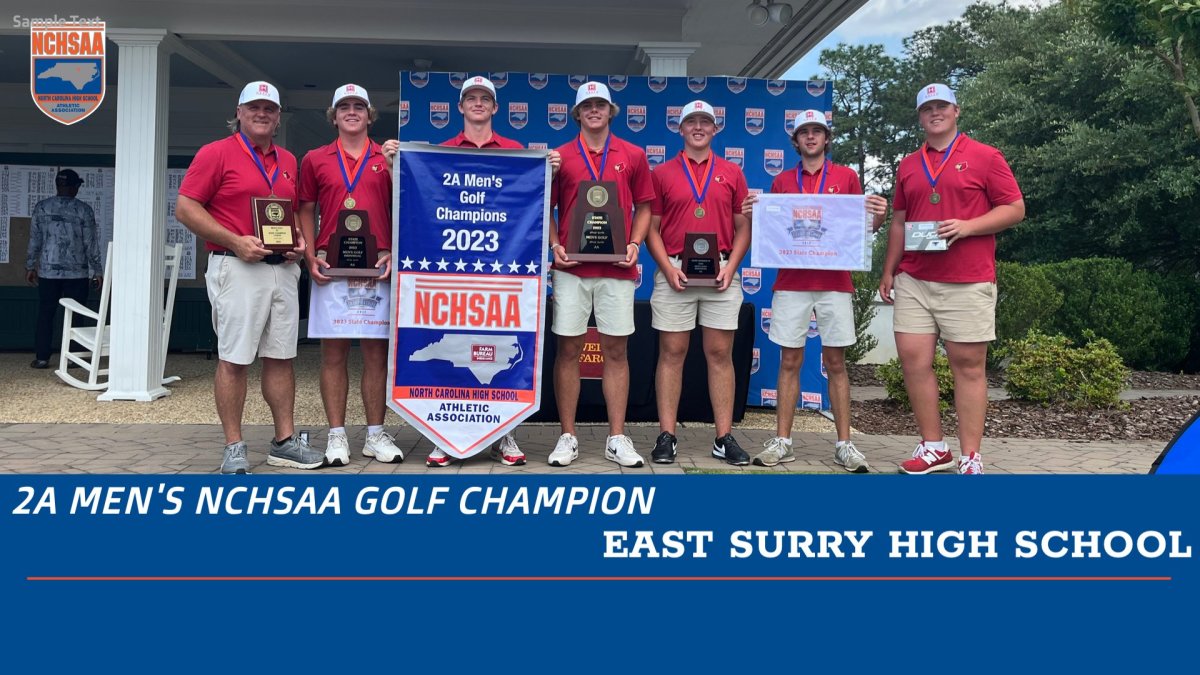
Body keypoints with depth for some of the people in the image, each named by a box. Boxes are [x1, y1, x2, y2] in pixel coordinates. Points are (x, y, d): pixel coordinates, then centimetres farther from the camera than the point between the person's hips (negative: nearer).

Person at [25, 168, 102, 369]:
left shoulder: (41, 207, 2)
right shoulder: (84, 210, -5)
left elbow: (34, 240, 4)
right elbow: (91, 244, -4)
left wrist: (30, 266, 14)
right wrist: (97, 271, 3)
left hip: (48, 271, 2)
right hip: (76, 273, -2)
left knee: (45, 314, 7)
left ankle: (41, 358, 7)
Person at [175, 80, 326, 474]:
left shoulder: (288, 161, 16)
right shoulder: (216, 153, -2)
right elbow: (185, 208, -6)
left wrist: (299, 239, 4)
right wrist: (234, 241, -15)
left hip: (283, 269, 6)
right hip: (237, 268, -6)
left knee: (281, 357, 9)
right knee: (233, 358, -2)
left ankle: (285, 442, 16)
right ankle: (233, 450, 4)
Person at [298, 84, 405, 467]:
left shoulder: (389, 158, 9)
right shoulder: (315, 160, 11)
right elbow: (306, 212, 13)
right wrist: (311, 258, 0)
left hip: (377, 268, 0)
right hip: (331, 268, 0)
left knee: (377, 351, 3)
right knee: (333, 352, 1)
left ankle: (375, 435, 11)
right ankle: (336, 435, 8)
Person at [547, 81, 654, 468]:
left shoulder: (633, 156, 9)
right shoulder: (561, 157, 7)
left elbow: (643, 207, 11)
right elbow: (547, 208, 9)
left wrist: (635, 243, -4)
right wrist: (555, 244, -7)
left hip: (617, 268, 0)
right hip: (571, 267, 0)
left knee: (616, 350, 4)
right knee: (568, 349, 1)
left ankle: (617, 438, 11)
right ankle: (567, 437, 10)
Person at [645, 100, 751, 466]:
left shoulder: (731, 173, 11)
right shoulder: (662, 173, 8)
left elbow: (743, 227, 10)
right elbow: (652, 228, 5)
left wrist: (730, 266, -5)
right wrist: (667, 267, -9)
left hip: (722, 273, 1)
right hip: (674, 272, -1)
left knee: (720, 353, 3)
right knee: (671, 353, 0)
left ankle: (725, 437, 7)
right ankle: (666, 436, 5)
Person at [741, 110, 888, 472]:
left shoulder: (846, 176, 8)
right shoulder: (782, 181, 11)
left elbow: (861, 228, 10)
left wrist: (877, 217, -11)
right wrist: (754, 215, -6)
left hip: (834, 281, -1)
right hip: (791, 281, 1)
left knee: (835, 361, 3)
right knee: (789, 361, 3)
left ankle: (844, 444, 8)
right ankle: (782, 442, 8)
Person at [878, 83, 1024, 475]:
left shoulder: (985, 157, 1)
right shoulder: (908, 166, 15)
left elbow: (1015, 208, -1)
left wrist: (967, 226, -15)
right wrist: (889, 271, 14)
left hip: (968, 283, -4)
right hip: (913, 281, 5)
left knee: (968, 366, 0)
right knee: (912, 360, 1)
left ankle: (970, 459, 5)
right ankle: (933, 448, 13)